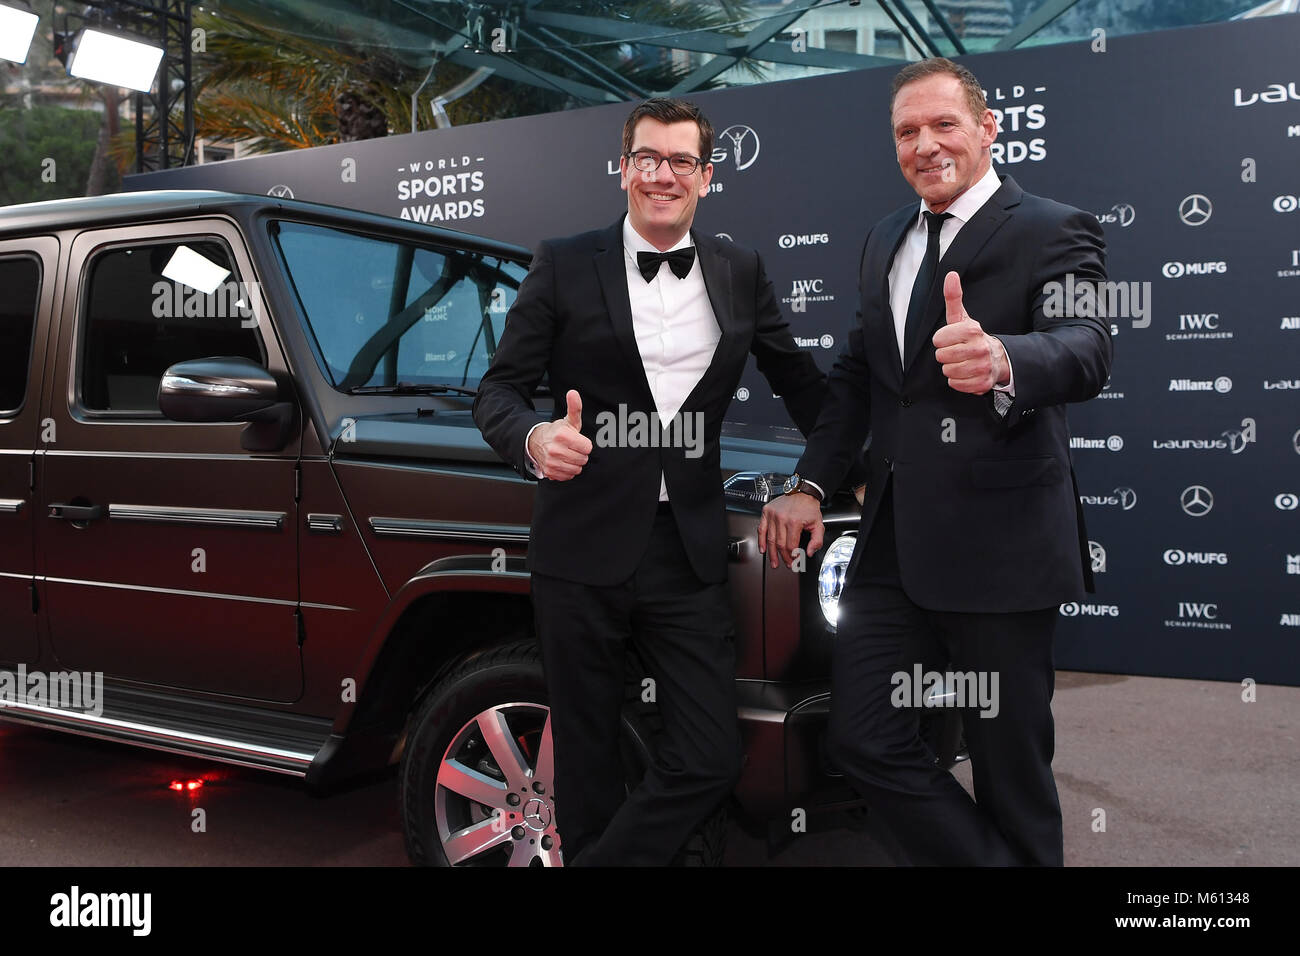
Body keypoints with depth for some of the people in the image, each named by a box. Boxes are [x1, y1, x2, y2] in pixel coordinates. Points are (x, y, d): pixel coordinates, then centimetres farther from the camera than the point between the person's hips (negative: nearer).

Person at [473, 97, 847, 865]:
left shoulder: (740, 273, 11)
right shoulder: (564, 265, 2)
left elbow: (803, 383, 18)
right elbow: (499, 389, 1)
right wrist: (533, 438, -21)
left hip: (688, 552, 2)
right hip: (583, 549, -2)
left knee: (712, 760, -1)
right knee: (589, 765, 8)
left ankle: (603, 860, 20)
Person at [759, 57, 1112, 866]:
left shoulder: (1054, 232, -6)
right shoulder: (885, 240, 14)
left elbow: (1087, 352, -23)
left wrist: (1002, 362, -45)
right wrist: (812, 484, 9)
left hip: (1000, 545, -6)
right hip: (894, 534, 6)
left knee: (1011, 762, 5)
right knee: (862, 738, 8)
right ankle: (979, 857, 28)